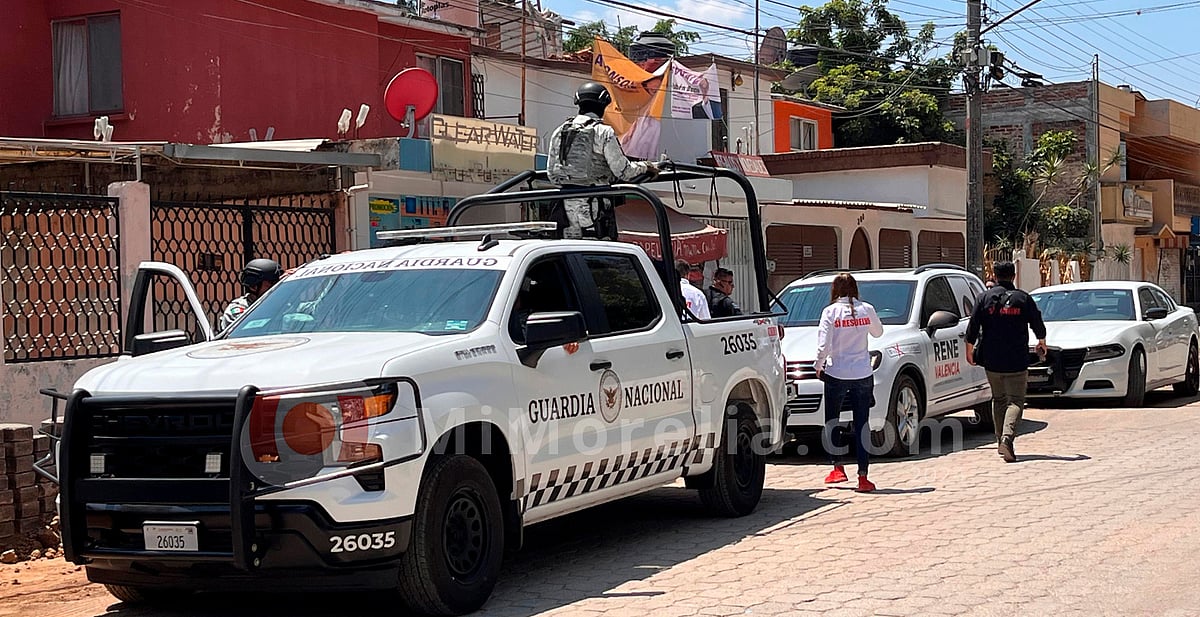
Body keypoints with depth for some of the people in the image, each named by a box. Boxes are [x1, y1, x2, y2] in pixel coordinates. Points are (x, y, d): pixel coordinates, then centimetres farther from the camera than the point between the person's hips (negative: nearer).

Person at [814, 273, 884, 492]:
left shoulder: (831, 312, -7)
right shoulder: (866, 310, 0)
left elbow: (823, 344, -12)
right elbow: (878, 332, 17)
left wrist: (818, 365, 4)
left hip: (836, 375, -2)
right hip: (863, 375, 2)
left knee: (831, 423, 15)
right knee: (862, 425, 4)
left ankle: (837, 468, 13)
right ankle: (863, 476, 1)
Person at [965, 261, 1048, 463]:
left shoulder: (985, 298, 1)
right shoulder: (1023, 298, 0)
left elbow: (973, 326, 1)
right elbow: (1037, 324, 9)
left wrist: (969, 348, 15)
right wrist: (1042, 341, 30)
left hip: (991, 361, 2)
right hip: (1016, 362, -2)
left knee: (998, 399, 18)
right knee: (1015, 401, -3)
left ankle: (1001, 440, 20)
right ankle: (1007, 437, -24)